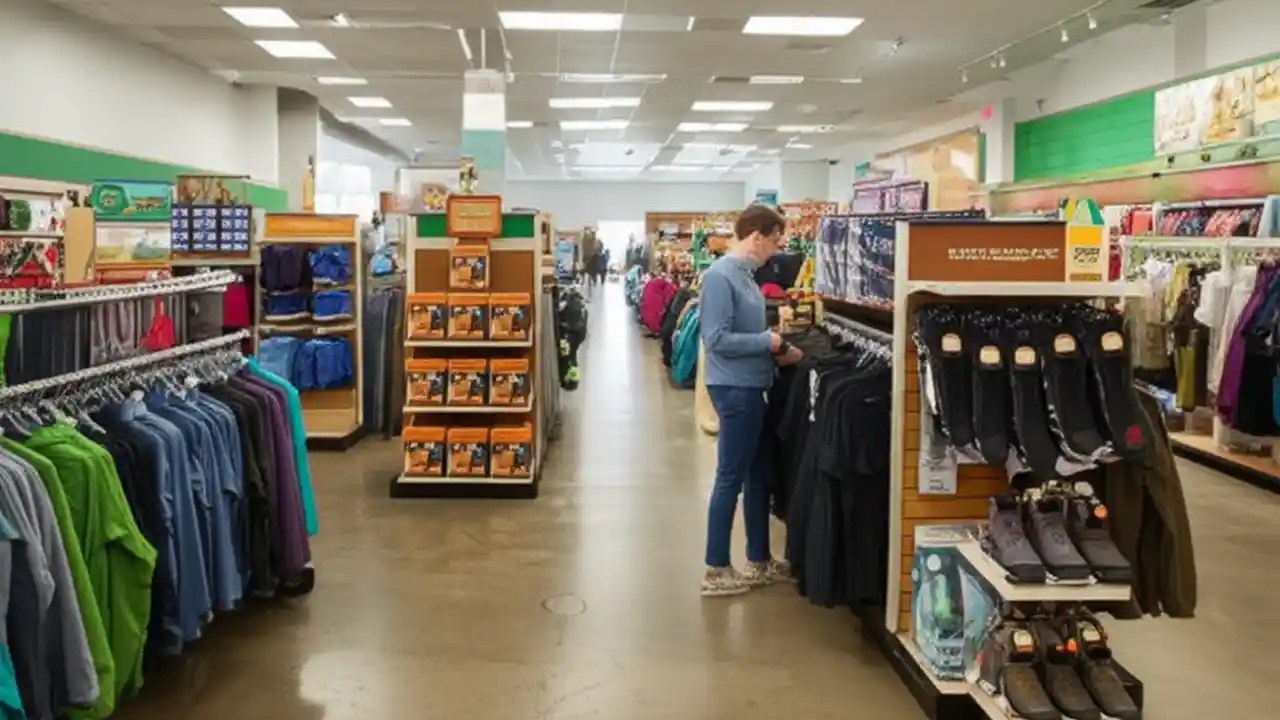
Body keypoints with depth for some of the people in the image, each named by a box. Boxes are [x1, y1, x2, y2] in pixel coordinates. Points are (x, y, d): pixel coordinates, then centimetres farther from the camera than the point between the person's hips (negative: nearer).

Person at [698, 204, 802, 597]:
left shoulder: (745, 274, 11)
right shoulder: (720, 276, -17)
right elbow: (717, 339, -23)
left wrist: (776, 351, 4)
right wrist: (767, 342, -15)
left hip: (751, 388, 10)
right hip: (735, 389, -10)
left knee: (759, 474, 16)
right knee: (731, 478, -1)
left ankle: (760, 561, 28)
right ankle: (716, 571, 10)